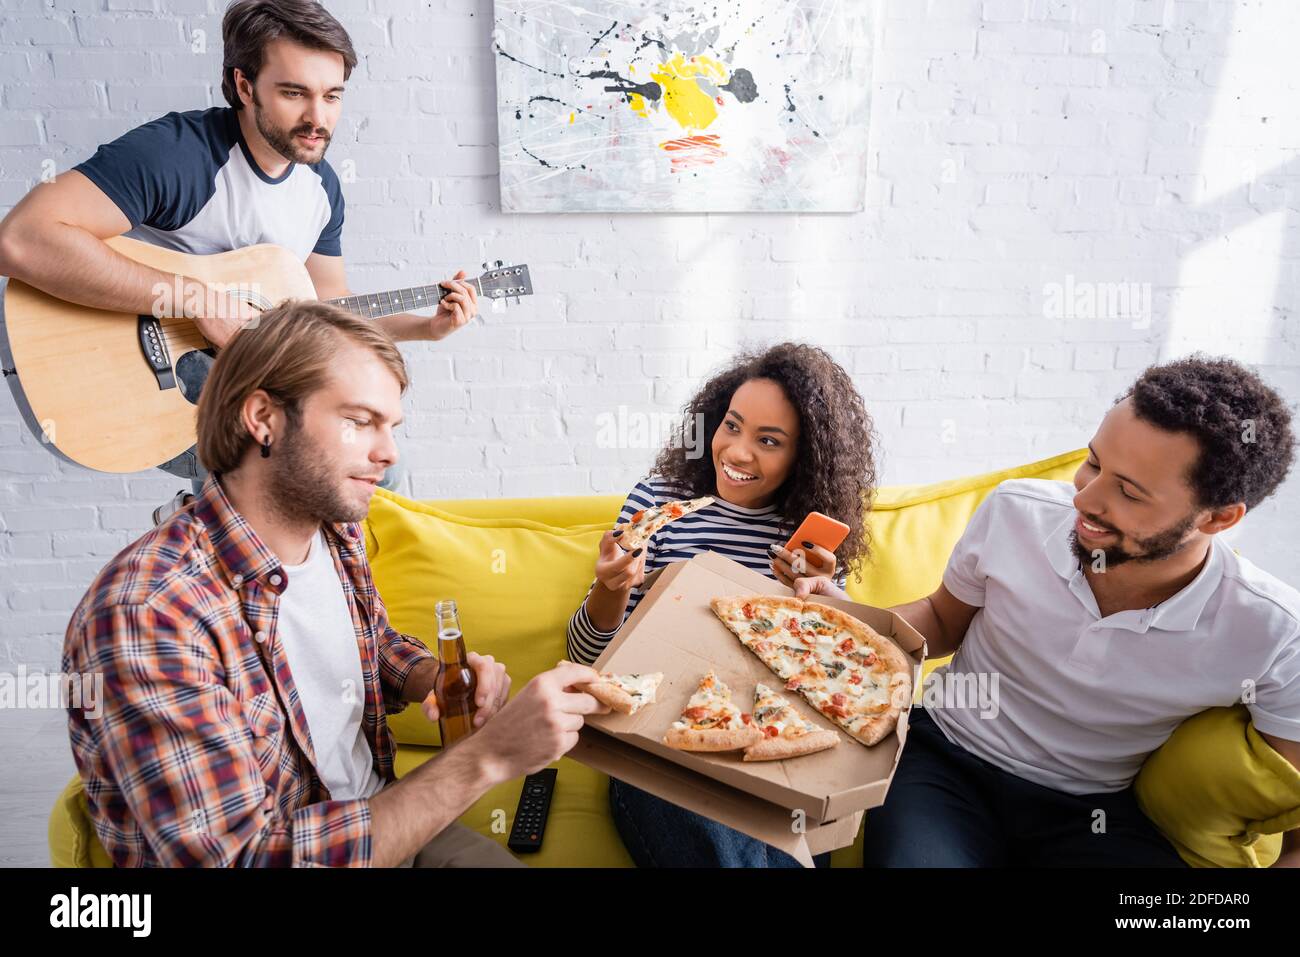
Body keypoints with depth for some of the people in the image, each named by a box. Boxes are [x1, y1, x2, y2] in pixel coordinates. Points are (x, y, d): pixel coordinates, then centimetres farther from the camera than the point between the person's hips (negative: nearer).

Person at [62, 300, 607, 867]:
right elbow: (241, 858, -30)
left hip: (382, 820, 6)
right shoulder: (147, 610, -27)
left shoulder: (338, 533, -5)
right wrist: (485, 757, -31)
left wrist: (434, 677, -8)